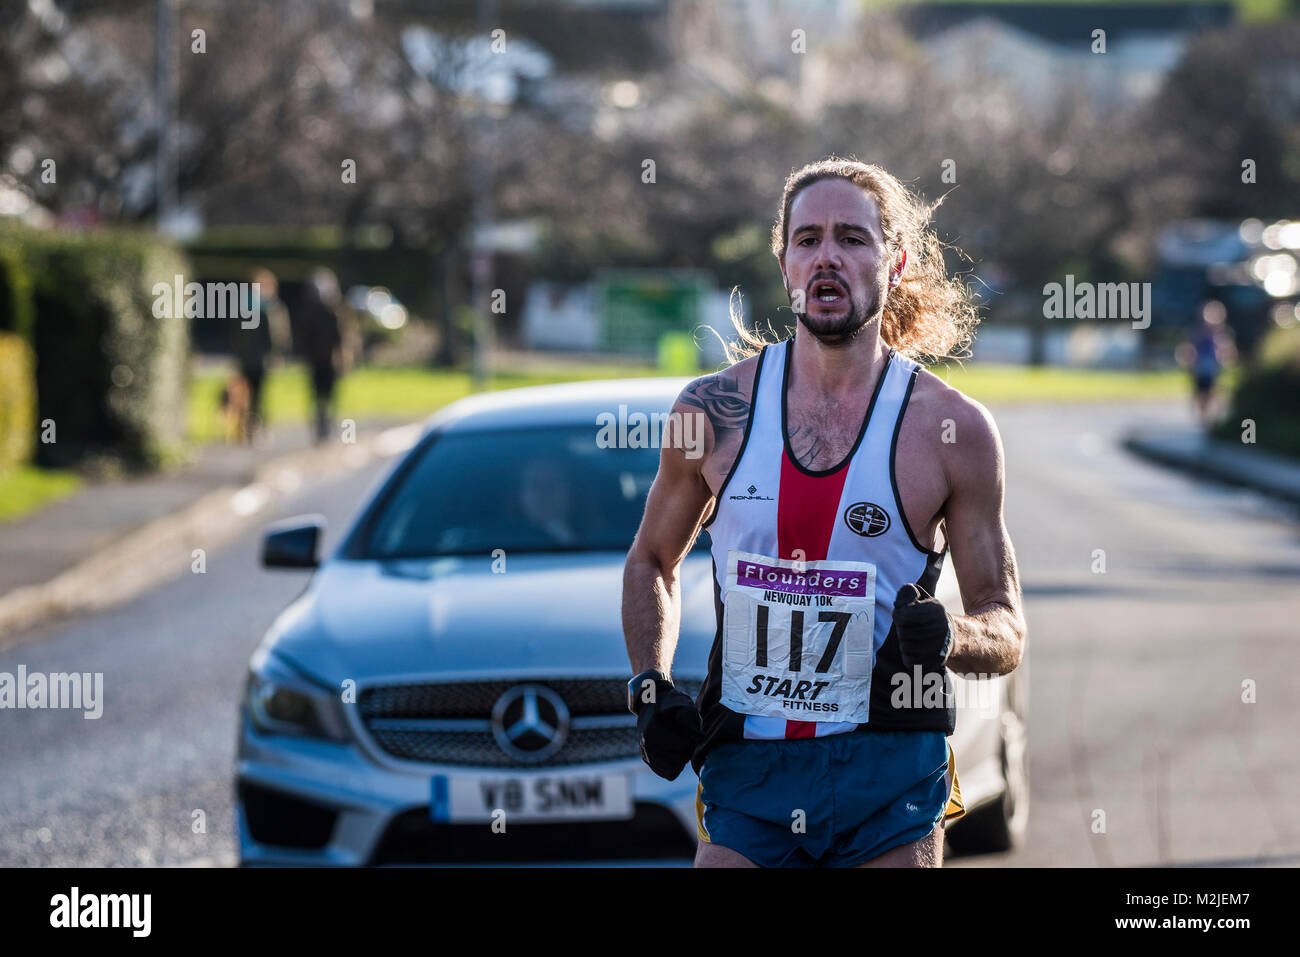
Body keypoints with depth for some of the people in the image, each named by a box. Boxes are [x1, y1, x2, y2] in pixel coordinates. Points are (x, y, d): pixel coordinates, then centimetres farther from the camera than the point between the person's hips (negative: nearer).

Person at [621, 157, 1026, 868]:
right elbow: (652, 561, 19)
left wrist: (943, 638, -18)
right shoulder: (715, 408, 3)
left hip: (890, 776, -1)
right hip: (746, 772, 1)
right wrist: (650, 689, 4)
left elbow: (1006, 633, 4)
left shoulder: (954, 429, -2)